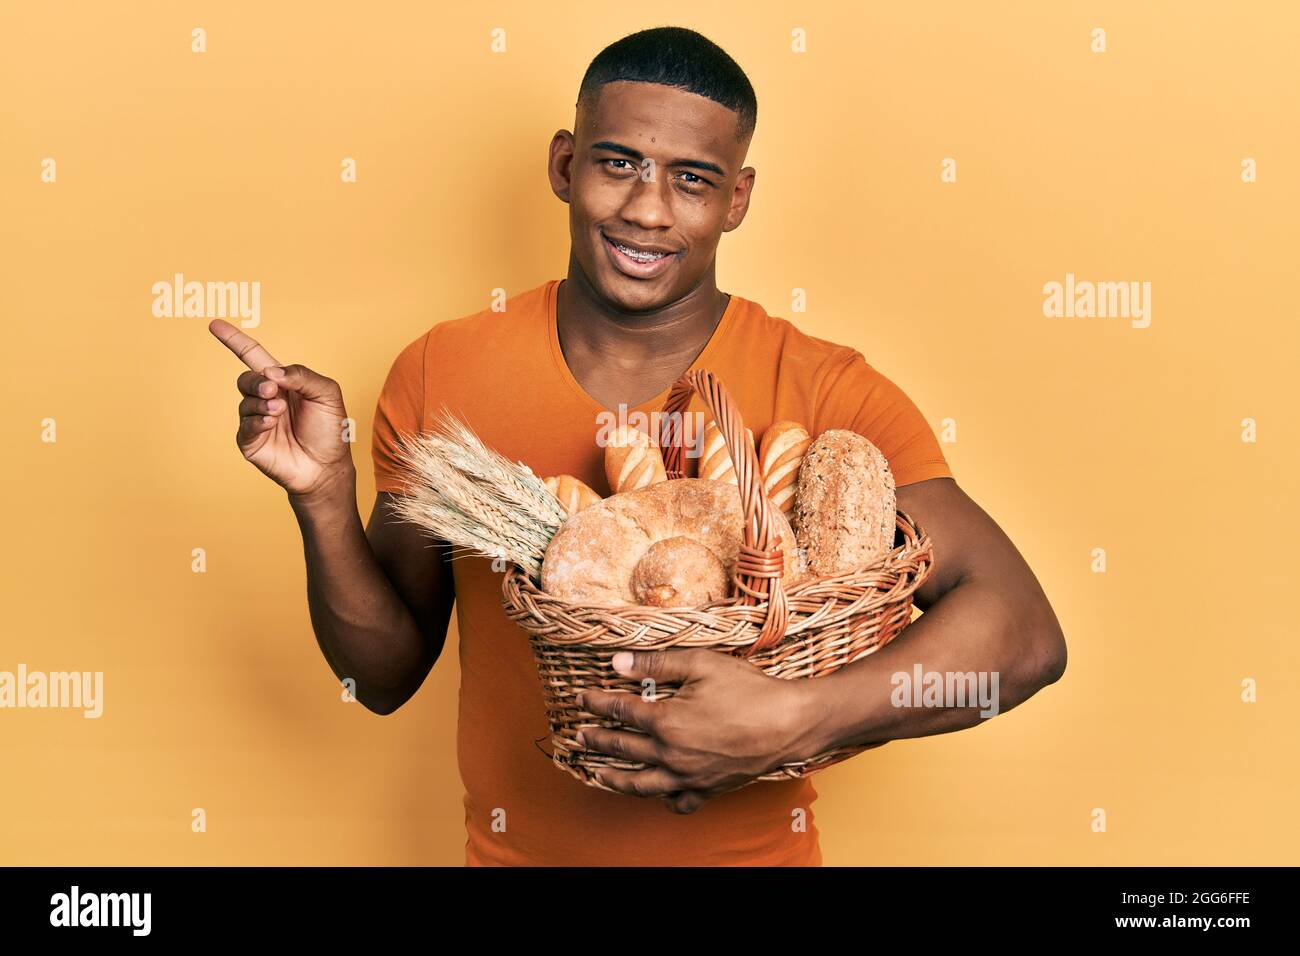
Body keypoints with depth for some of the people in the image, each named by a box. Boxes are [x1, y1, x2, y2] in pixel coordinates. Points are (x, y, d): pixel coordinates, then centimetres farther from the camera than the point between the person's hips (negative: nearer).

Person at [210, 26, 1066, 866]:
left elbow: (1024, 633, -23)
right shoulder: (439, 377, -9)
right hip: (515, 847, 2)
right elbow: (386, 676, -3)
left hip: (754, 848, -1)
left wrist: (793, 719, -35)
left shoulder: (829, 394, -15)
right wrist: (324, 497, -19)